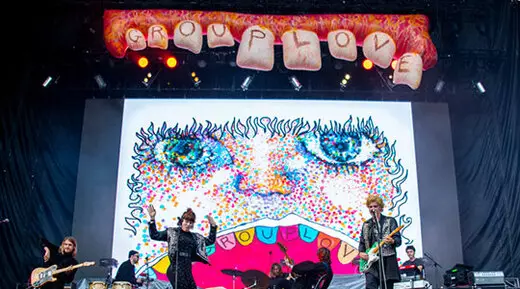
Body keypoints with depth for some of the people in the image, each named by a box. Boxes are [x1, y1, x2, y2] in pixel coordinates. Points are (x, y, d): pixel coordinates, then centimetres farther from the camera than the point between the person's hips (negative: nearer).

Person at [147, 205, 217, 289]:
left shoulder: (195, 237, 17)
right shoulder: (172, 232, 4)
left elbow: (210, 241, 22)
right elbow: (155, 236, -1)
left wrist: (213, 226, 15)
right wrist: (152, 219, -10)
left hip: (187, 269, 6)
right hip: (175, 269, -6)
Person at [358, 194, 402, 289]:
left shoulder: (390, 221, 4)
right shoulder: (366, 224, 16)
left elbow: (398, 240, -3)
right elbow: (362, 242, 21)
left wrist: (392, 241, -26)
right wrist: (361, 252, 2)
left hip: (387, 261, -2)